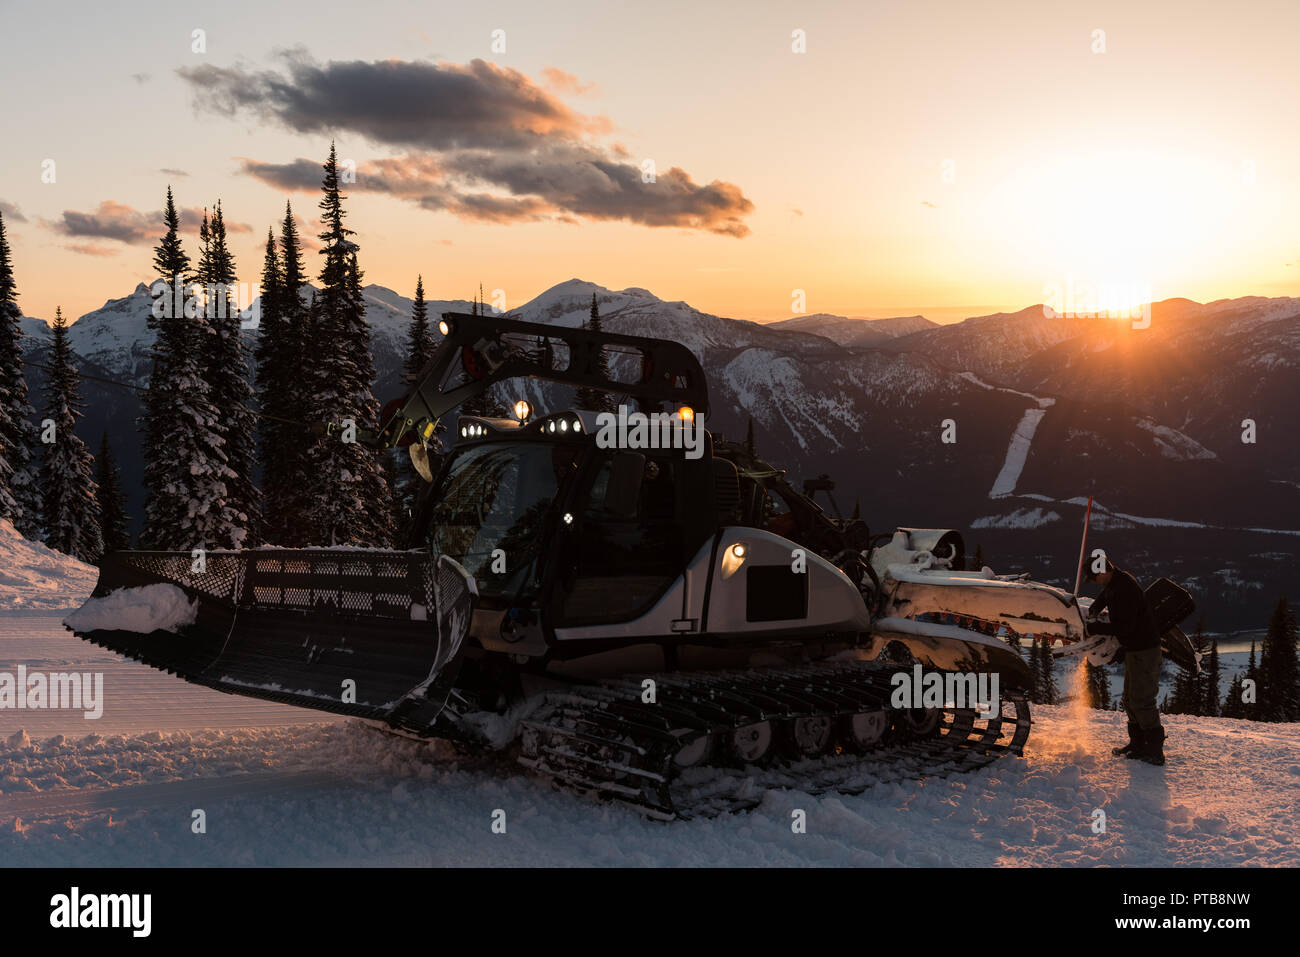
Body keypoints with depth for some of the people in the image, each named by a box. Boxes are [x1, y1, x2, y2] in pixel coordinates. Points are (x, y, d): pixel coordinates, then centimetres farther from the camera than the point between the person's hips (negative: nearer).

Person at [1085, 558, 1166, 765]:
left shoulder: (1126, 589, -24)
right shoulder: (1113, 583, 7)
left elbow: (1124, 627, -26)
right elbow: (1103, 597, 32)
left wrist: (1095, 627, -16)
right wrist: (1093, 610, 13)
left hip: (1145, 650, -11)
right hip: (1134, 649, 11)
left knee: (1142, 700, -10)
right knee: (1131, 699, 16)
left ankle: (1155, 751, -6)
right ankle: (1138, 744, 25)